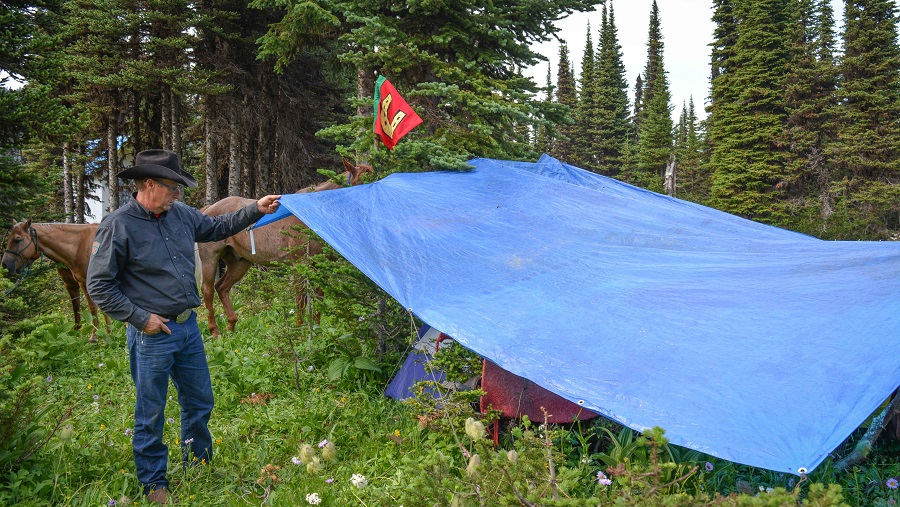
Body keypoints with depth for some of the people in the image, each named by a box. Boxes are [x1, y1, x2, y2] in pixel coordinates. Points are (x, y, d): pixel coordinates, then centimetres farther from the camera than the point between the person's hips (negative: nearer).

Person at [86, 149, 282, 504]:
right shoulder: (118, 226, -15)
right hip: (152, 335, -6)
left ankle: (199, 466, 39)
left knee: (199, 403, 19)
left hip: (188, 327, 7)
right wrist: (140, 318, -15)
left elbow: (217, 227, 20)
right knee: (151, 414, 9)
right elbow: (99, 286, -12)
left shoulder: (181, 214, 3)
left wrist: (256, 210, 10)